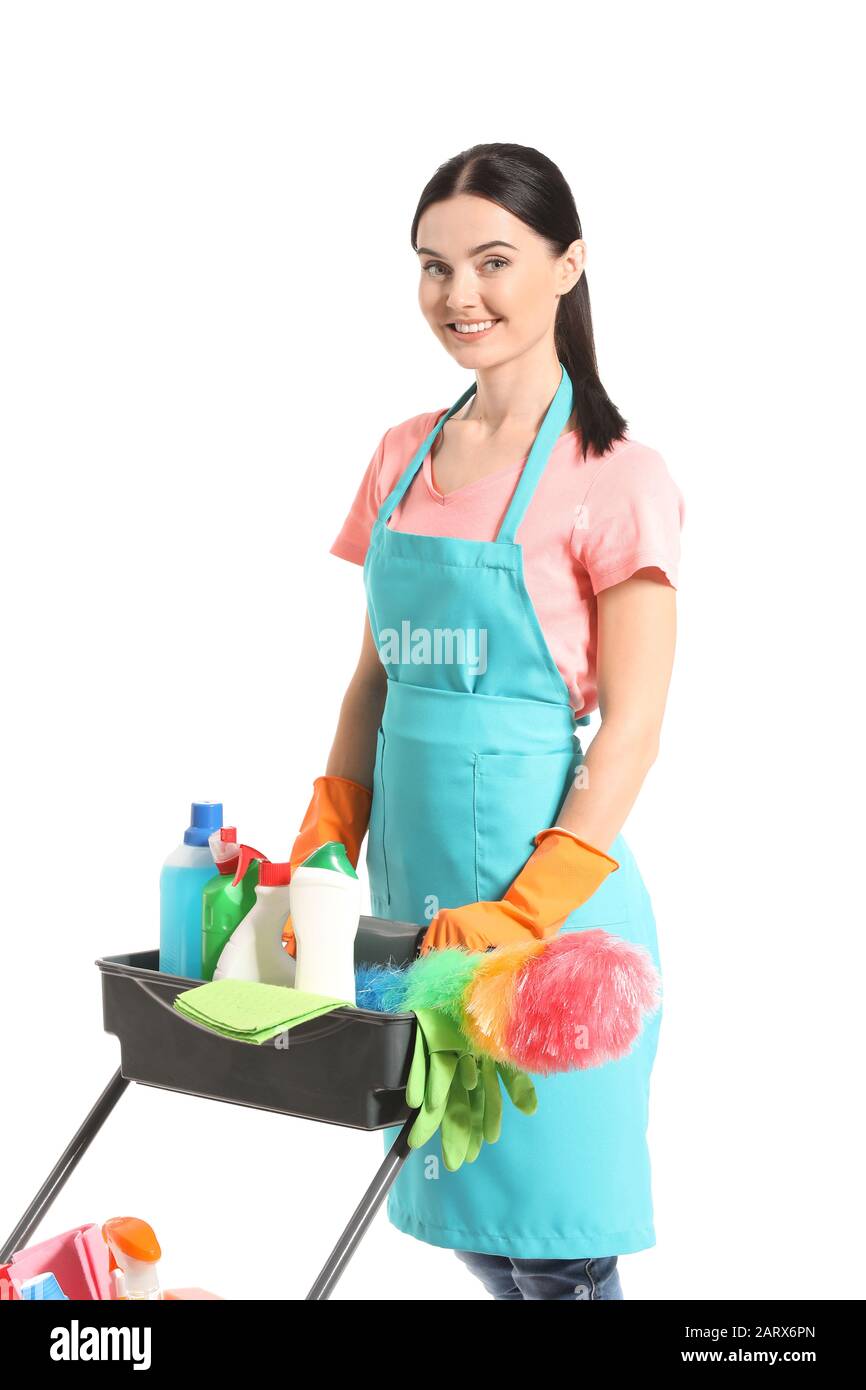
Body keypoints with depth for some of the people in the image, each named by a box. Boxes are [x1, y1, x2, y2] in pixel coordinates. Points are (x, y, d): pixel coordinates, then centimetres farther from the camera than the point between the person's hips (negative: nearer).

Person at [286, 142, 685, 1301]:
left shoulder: (612, 478, -9)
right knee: (460, 1207, 15)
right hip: (414, 882, 6)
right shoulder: (404, 458, 9)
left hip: (551, 896, -6)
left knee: (551, 1236, 3)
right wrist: (321, 854, 5)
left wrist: (525, 912, -19)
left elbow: (630, 728, -12)